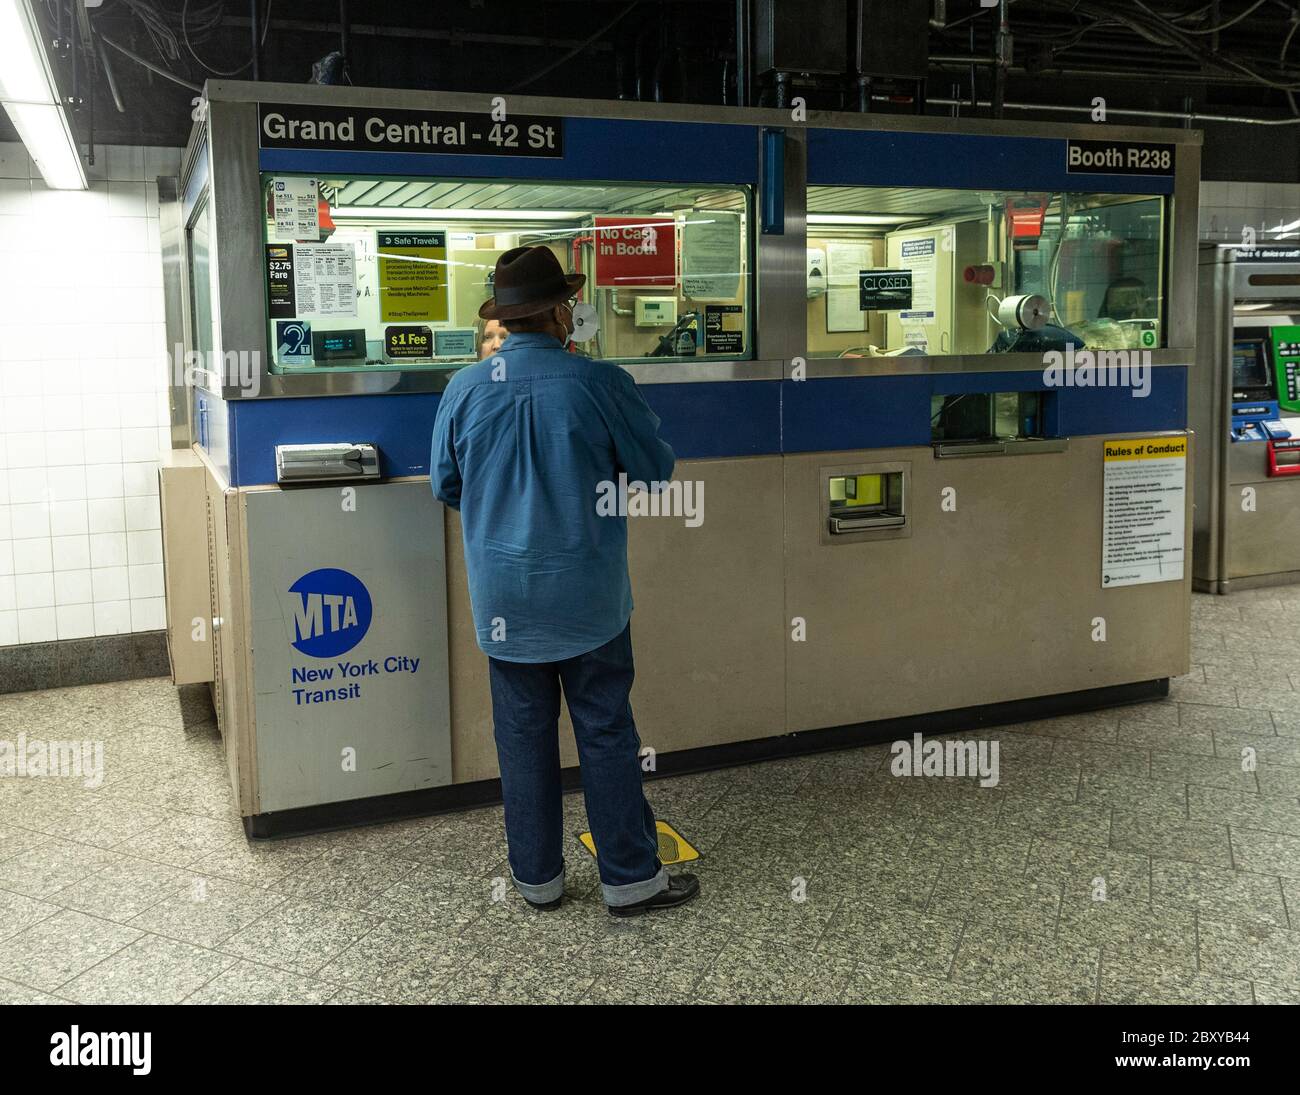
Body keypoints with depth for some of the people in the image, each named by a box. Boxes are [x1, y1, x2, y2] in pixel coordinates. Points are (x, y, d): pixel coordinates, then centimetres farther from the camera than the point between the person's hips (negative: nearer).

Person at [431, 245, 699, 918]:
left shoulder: (465, 389, -5)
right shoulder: (599, 383, -13)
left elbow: (446, 487, 7)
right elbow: (657, 470, -2)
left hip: (503, 597, 2)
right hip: (588, 595, -2)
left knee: (523, 735, 13)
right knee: (606, 733, 8)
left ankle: (537, 878, 25)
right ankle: (631, 878, 18)